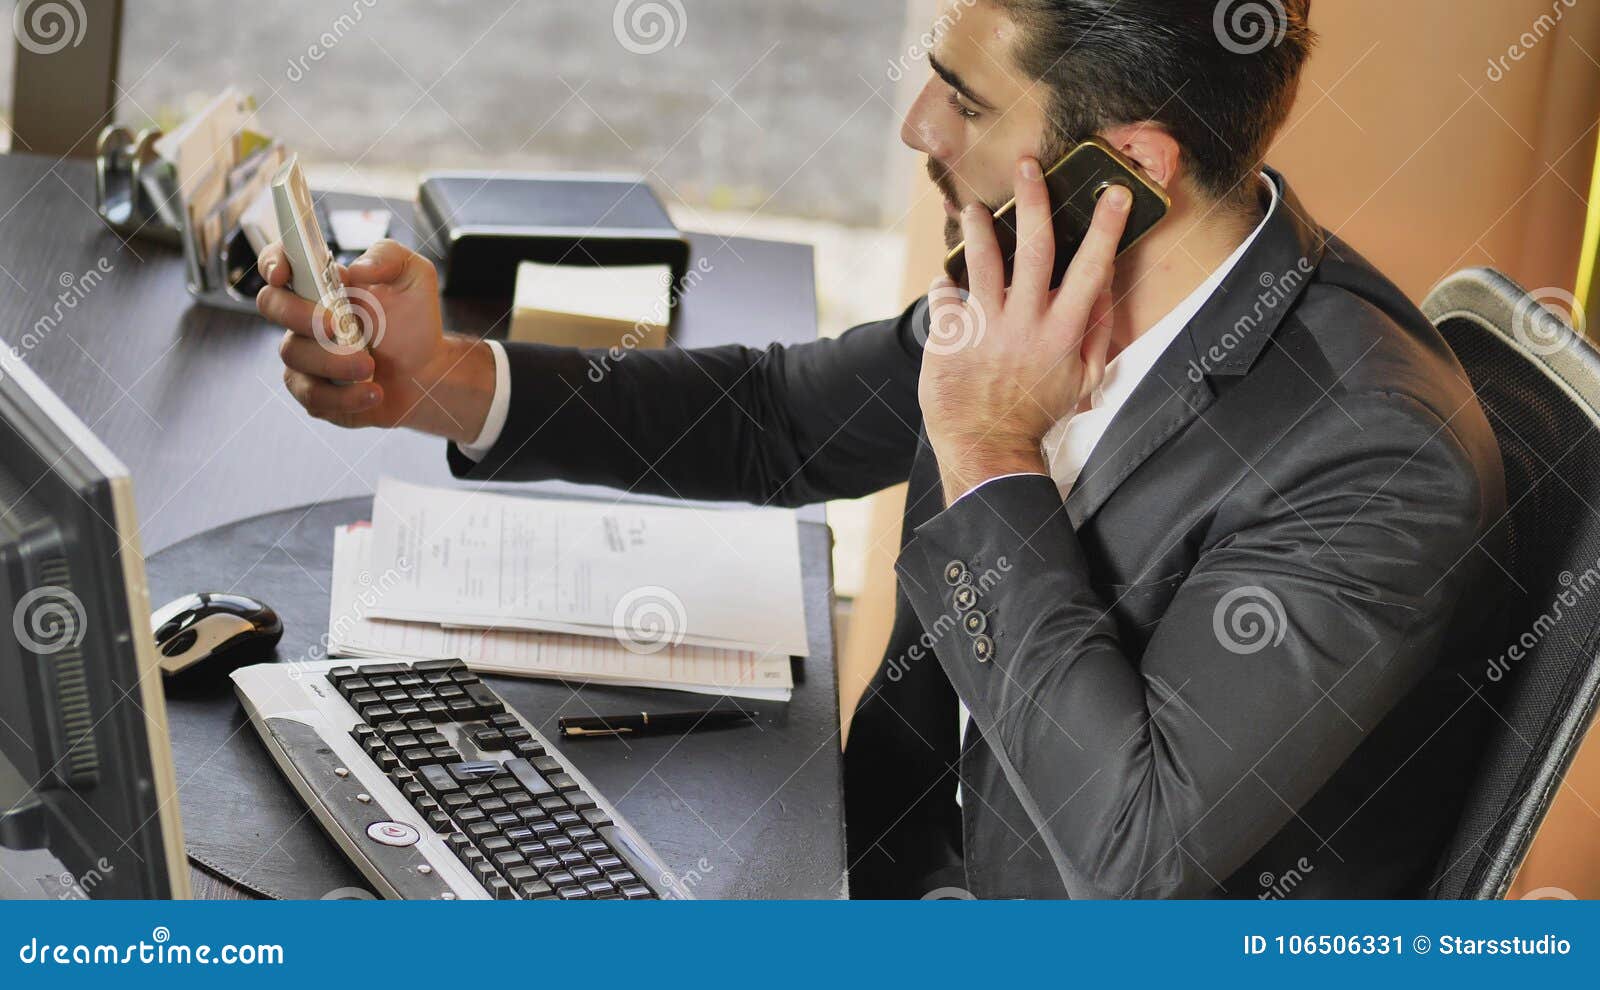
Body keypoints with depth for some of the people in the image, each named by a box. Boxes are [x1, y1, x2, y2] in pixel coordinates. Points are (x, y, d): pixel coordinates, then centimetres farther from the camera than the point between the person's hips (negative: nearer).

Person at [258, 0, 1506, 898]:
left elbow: (1136, 852, -33)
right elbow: (788, 418, 8)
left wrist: (987, 451, -30)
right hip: (912, 863, 7)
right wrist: (440, 382, -3)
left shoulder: (1384, 458, -30)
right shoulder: (1035, 292, -7)